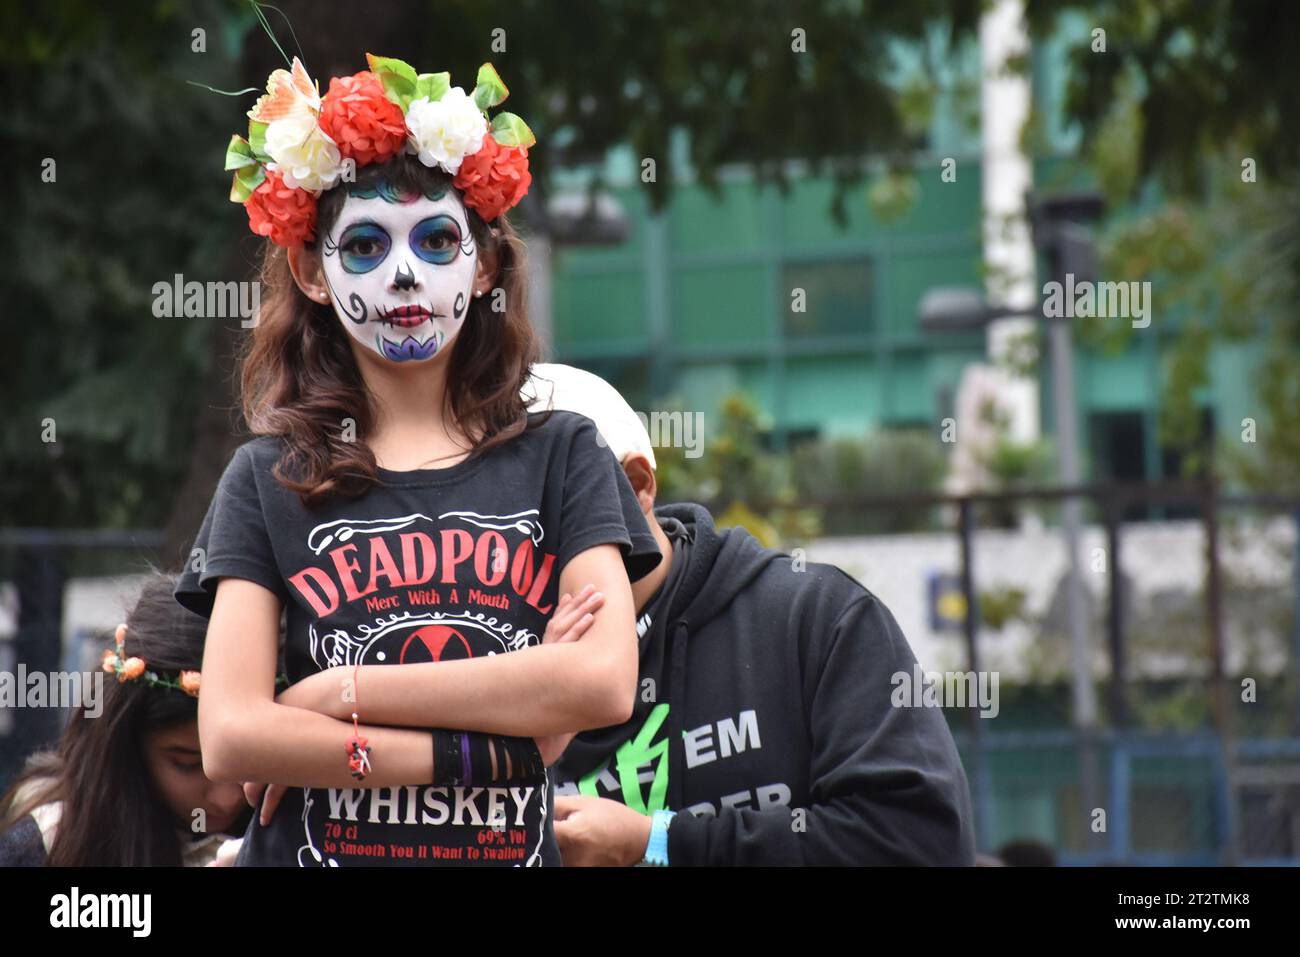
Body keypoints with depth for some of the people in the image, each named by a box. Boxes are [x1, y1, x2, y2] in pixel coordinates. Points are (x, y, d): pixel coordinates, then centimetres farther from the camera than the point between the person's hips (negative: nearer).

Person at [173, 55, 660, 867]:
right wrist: (487, 753, -16)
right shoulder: (268, 479, 1)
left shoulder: (559, 456, 1)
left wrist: (338, 692, -14)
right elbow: (230, 737, -10)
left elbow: (605, 679, -14)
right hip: (312, 848, 0)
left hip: (511, 845, 0)